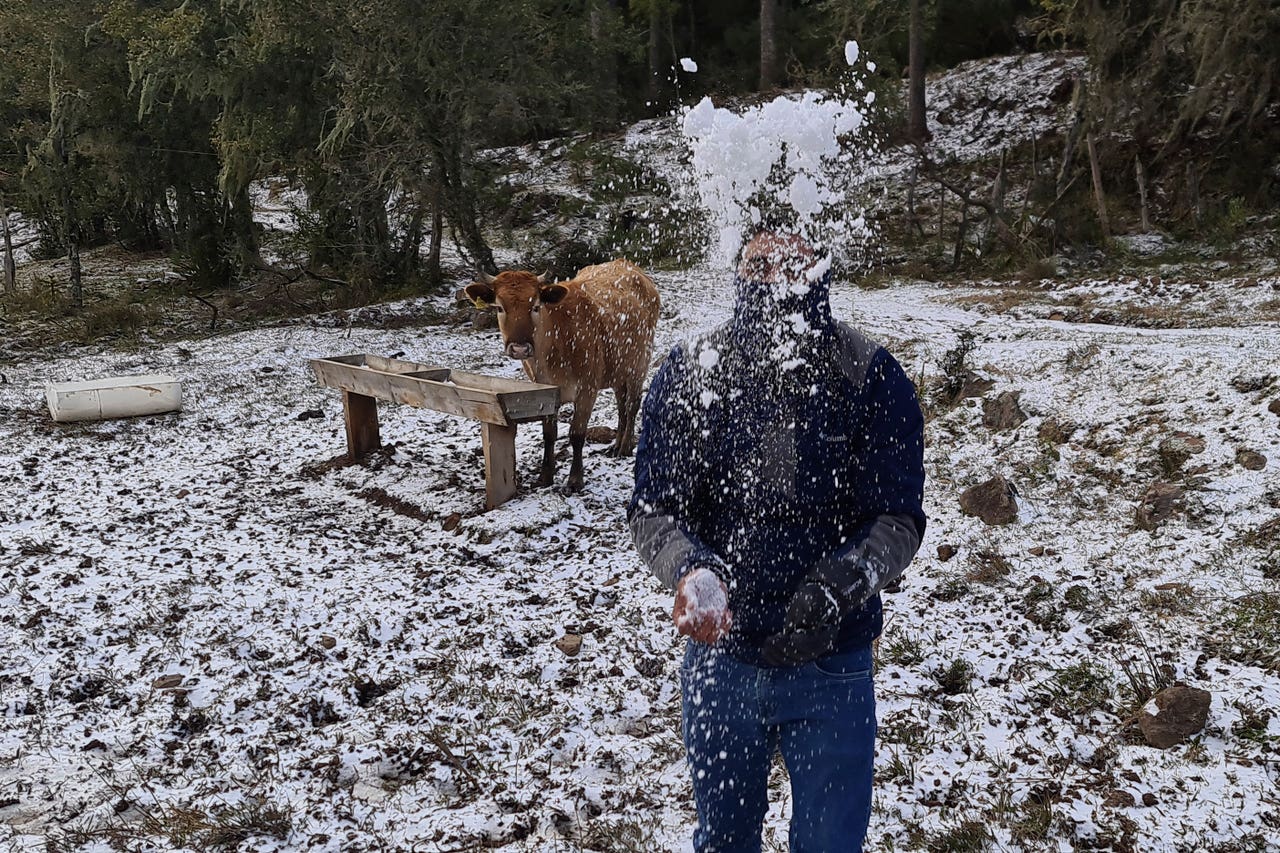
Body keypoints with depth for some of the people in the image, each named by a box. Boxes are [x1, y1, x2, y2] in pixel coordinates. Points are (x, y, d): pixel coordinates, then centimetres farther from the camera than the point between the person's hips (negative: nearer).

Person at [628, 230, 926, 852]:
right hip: (719, 658, 2)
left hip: (832, 665, -1)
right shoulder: (688, 375, -12)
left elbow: (898, 519, -13)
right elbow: (652, 508, -9)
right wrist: (689, 569, -30)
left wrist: (838, 585, -32)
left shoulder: (871, 380, -15)